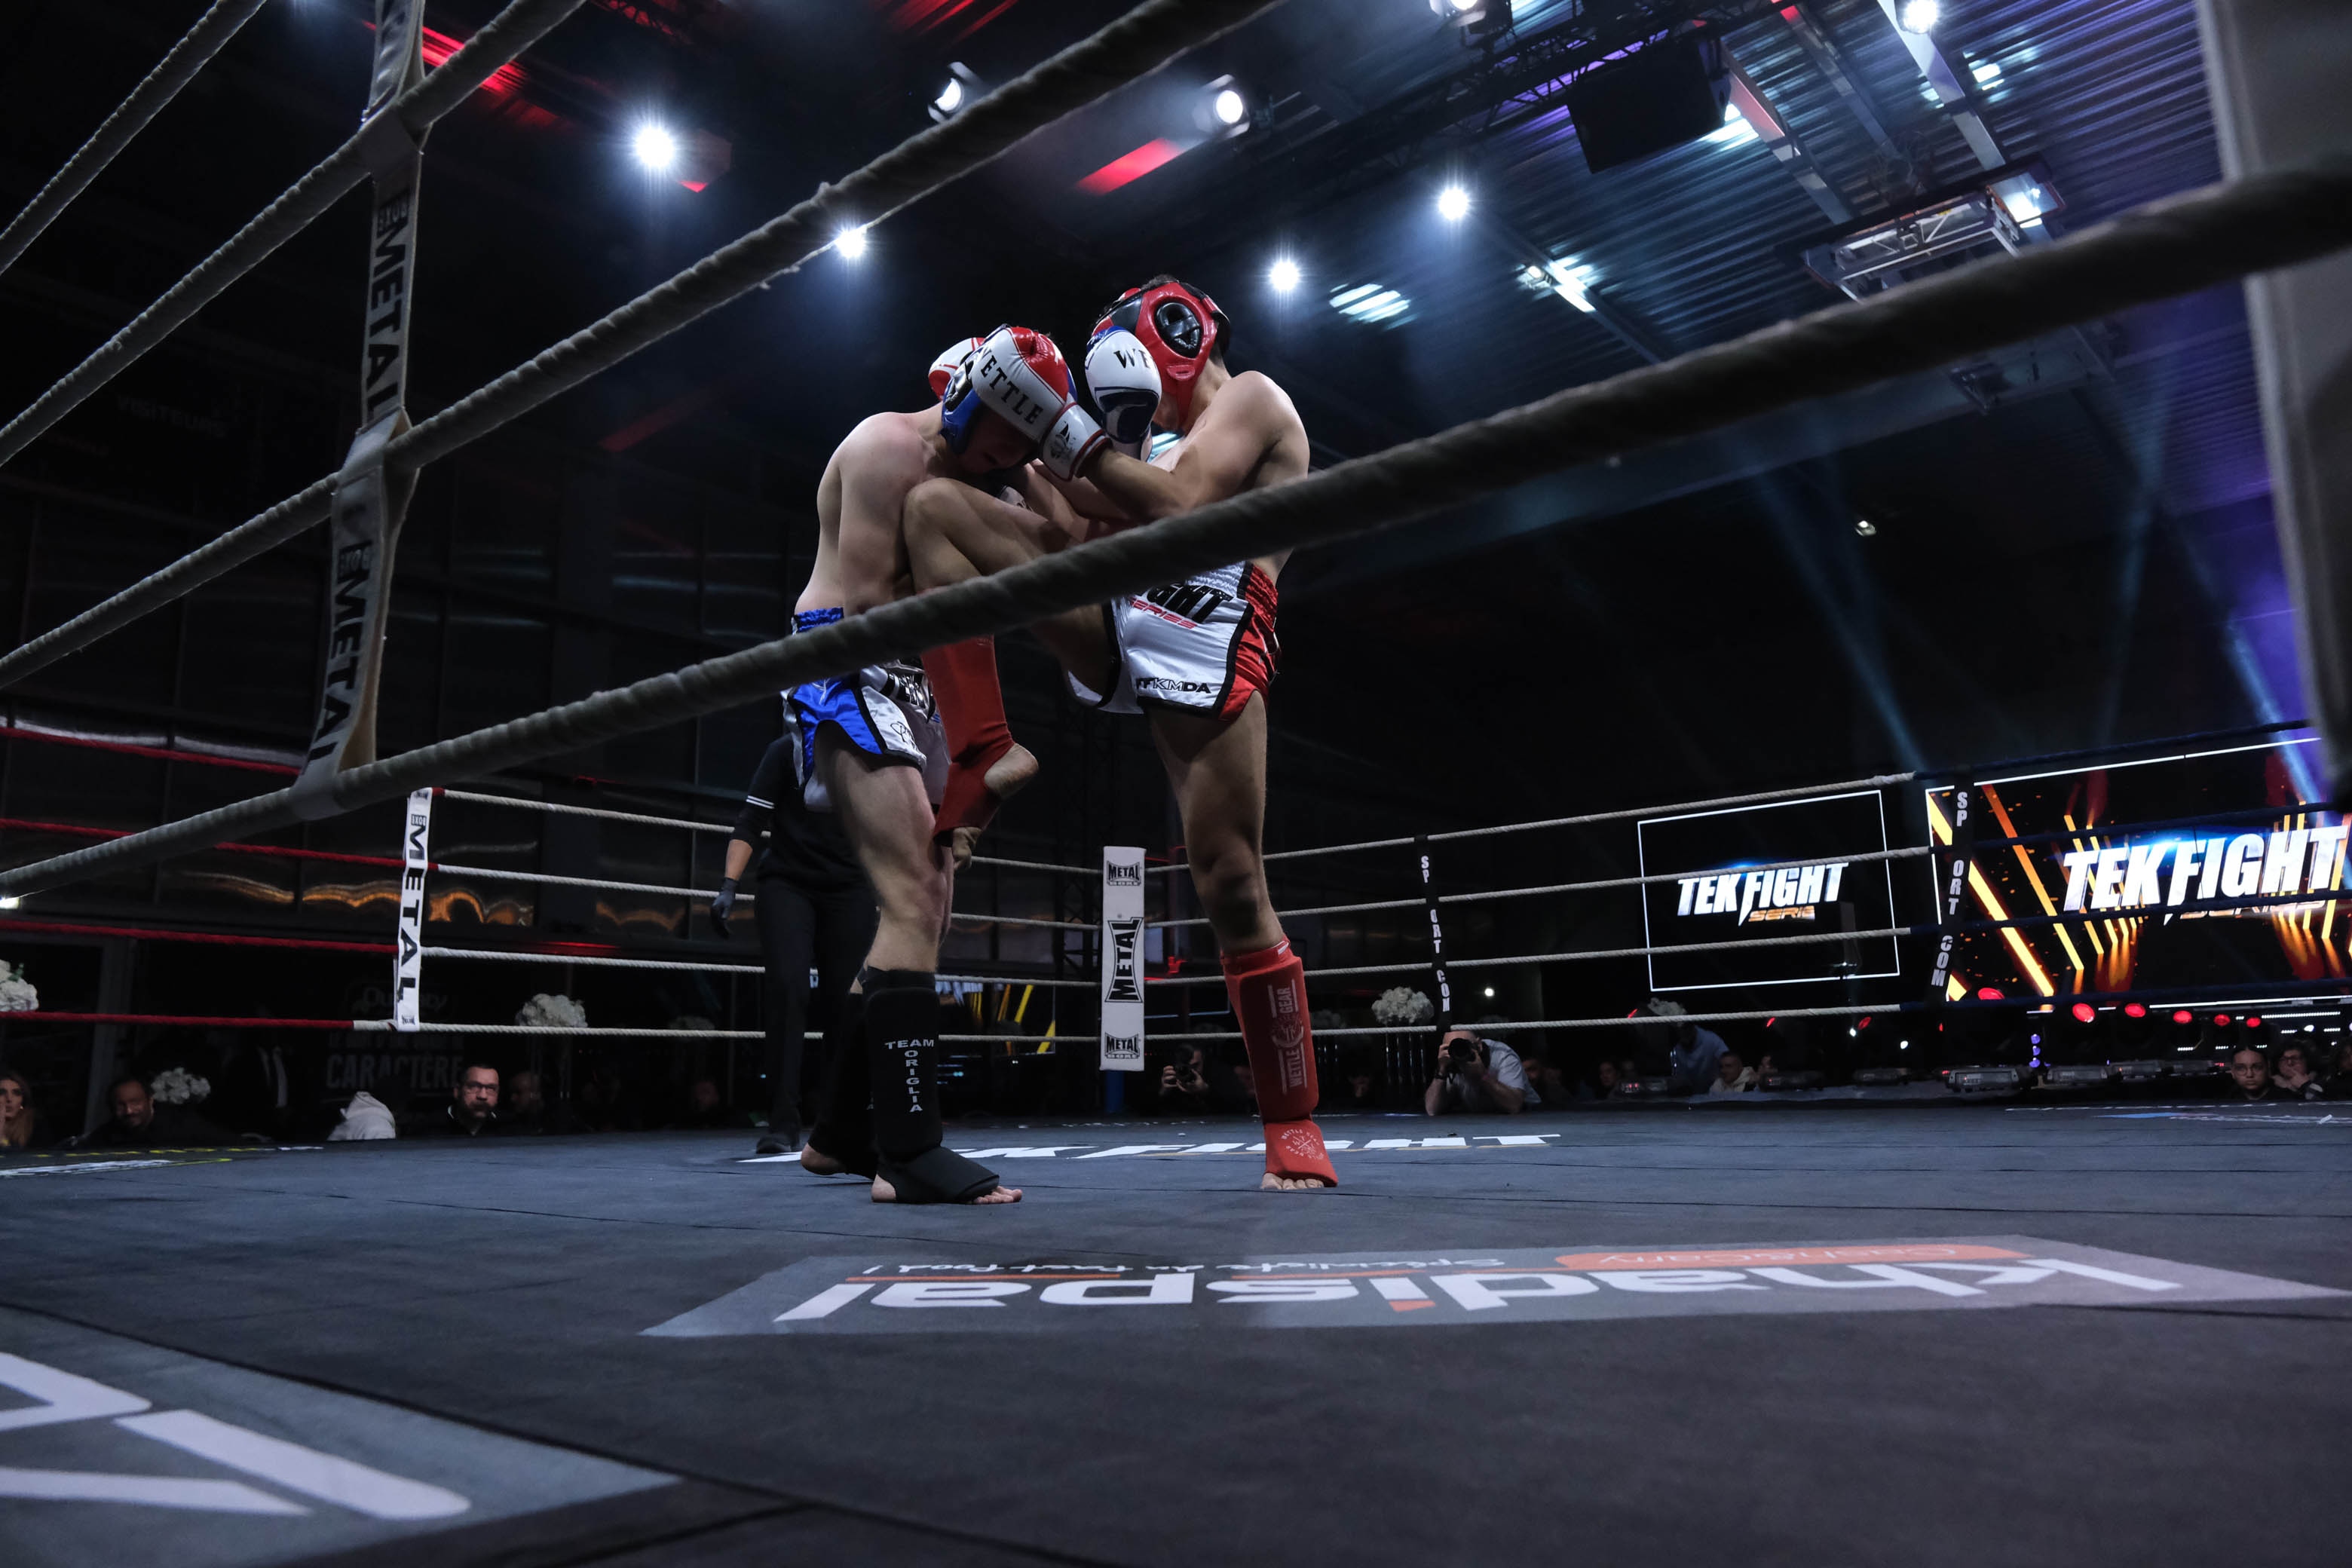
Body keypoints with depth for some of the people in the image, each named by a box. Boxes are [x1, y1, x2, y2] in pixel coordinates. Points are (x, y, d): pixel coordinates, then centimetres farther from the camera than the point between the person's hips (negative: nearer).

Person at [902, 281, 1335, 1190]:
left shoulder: (1250, 398, 9)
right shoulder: (1170, 441, 33)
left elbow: (1181, 507, -11)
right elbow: (1098, 540, 25)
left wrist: (1069, 432, -11)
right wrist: (1030, 460, 21)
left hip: (1206, 653, -8)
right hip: (1117, 623, 8)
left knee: (1232, 889, -11)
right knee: (937, 506, -2)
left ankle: (1293, 1129, 2)